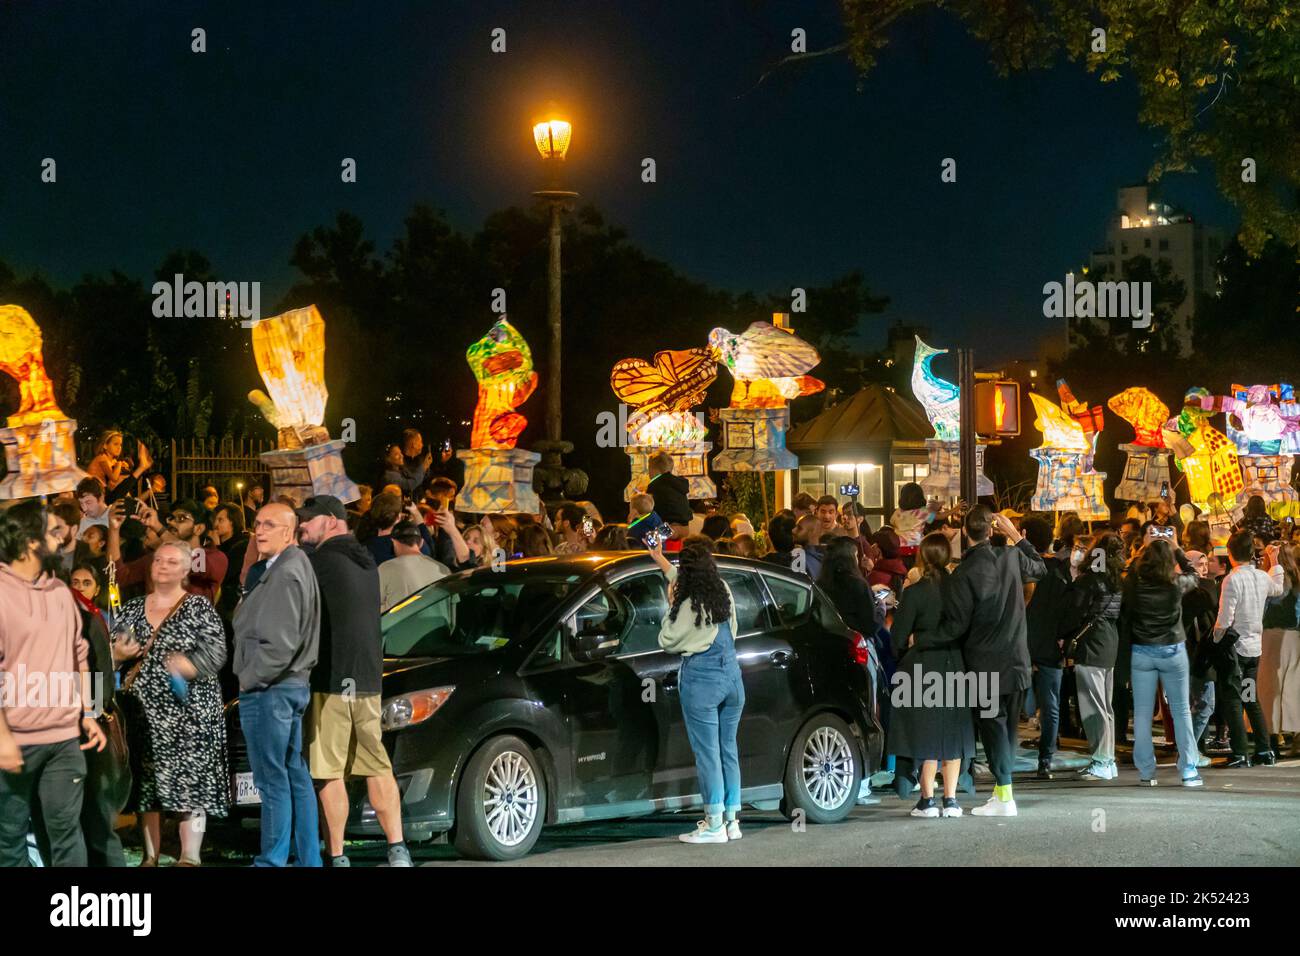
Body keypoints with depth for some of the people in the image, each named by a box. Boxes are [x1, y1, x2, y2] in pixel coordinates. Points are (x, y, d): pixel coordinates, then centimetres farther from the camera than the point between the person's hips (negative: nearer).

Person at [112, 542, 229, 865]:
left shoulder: (199, 608, 2)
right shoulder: (132, 609, 14)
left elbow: (214, 654, -8)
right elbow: (109, 655, 18)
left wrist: (182, 666, -24)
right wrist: (118, 653, -5)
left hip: (186, 712, -4)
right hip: (142, 713, 4)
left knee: (189, 781, -7)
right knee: (146, 782, 4)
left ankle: (190, 857, -3)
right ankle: (150, 856, 11)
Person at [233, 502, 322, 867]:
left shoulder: (286, 575, -16)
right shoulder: (283, 568, 16)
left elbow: (280, 644, -21)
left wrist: (249, 678, -12)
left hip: (269, 689, -10)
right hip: (294, 685, 10)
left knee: (273, 780, -6)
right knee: (296, 776, 12)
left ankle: (272, 860, -2)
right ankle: (309, 859, 17)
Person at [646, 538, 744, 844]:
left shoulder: (687, 604, -13)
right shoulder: (723, 592, 6)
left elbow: (667, 642, -2)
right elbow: (686, 584, 25)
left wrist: (671, 606, 6)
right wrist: (659, 559, 37)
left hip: (701, 677, -6)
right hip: (732, 674, 6)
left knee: (706, 751, -2)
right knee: (728, 749, 12)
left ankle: (714, 824, 0)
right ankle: (731, 820, 16)